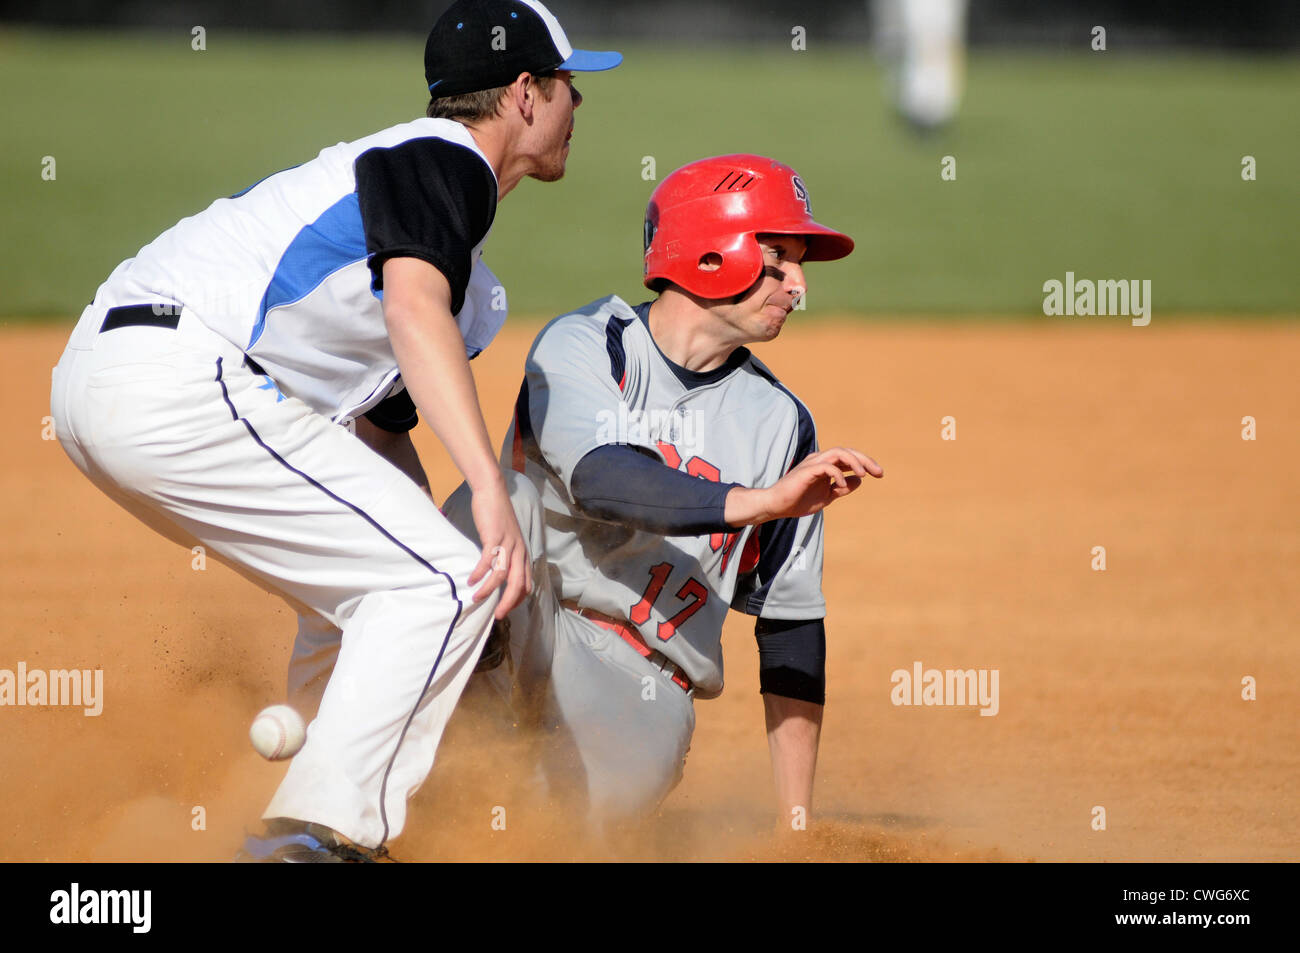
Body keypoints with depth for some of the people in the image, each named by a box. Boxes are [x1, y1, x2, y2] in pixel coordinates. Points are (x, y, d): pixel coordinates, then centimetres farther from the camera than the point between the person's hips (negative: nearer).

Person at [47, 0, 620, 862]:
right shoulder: (449, 159, -3)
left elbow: (381, 418, 31)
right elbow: (414, 308, -23)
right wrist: (492, 492, -33)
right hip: (187, 377, -11)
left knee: (365, 588, 25)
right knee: (442, 580, -11)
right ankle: (325, 835, -18)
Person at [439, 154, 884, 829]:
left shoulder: (778, 420, 5)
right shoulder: (579, 347, -5)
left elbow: (793, 623, 8)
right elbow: (599, 482, -26)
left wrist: (796, 826, 3)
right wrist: (761, 501, -40)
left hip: (639, 687, 3)